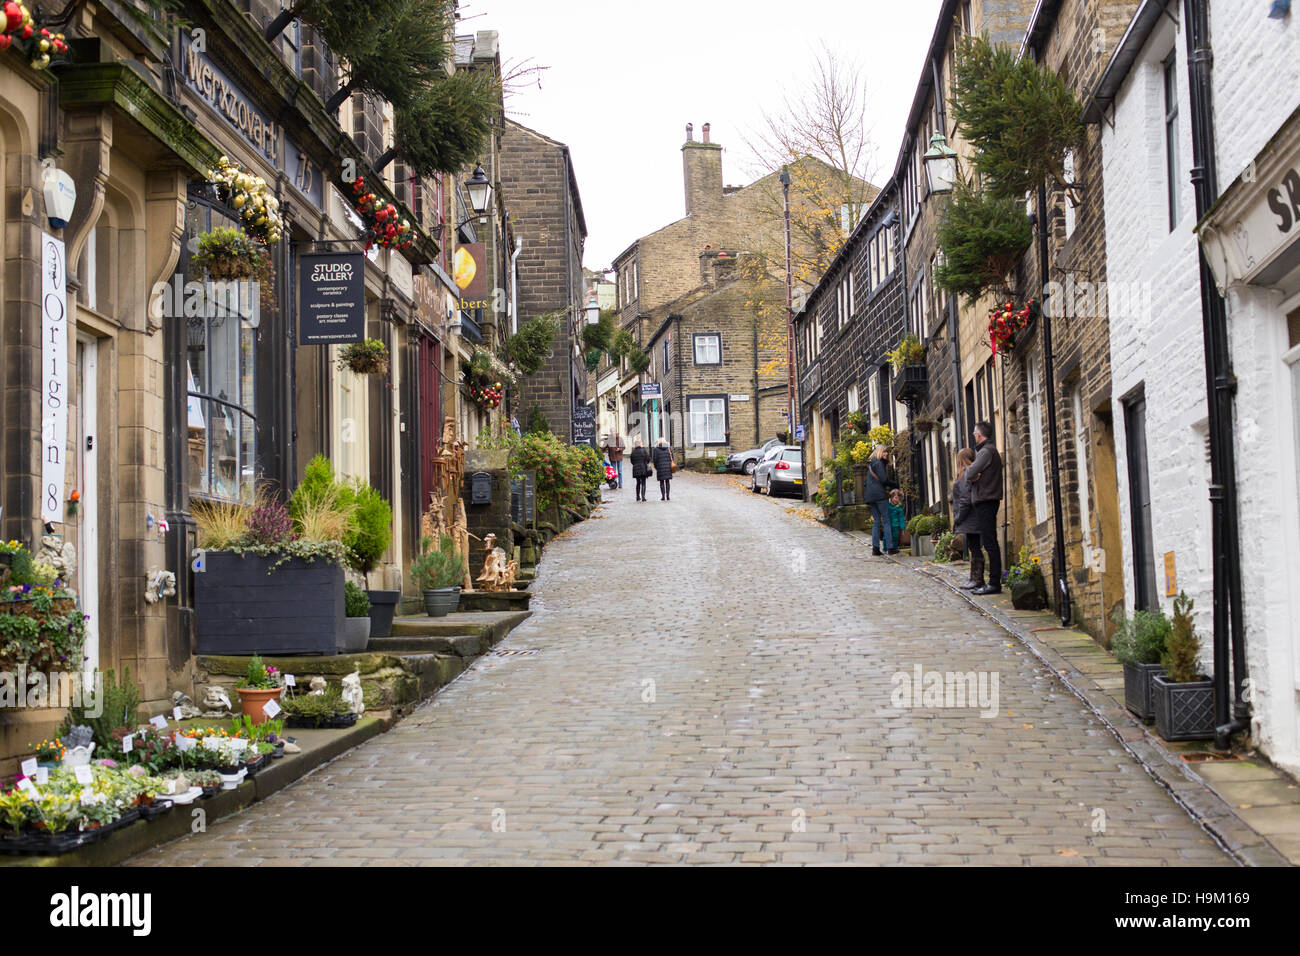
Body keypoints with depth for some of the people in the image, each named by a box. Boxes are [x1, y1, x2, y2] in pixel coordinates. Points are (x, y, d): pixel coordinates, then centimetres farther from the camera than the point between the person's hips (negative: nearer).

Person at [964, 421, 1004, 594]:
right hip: (987, 501, 10)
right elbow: (971, 475, 18)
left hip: (985, 502, -10)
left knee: (989, 543, -10)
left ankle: (994, 583, -12)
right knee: (989, 543, 11)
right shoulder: (990, 450, 22)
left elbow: (969, 474, -20)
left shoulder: (986, 451, -11)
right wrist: (975, 475, -4)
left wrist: (969, 471, 2)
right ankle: (994, 582, 13)